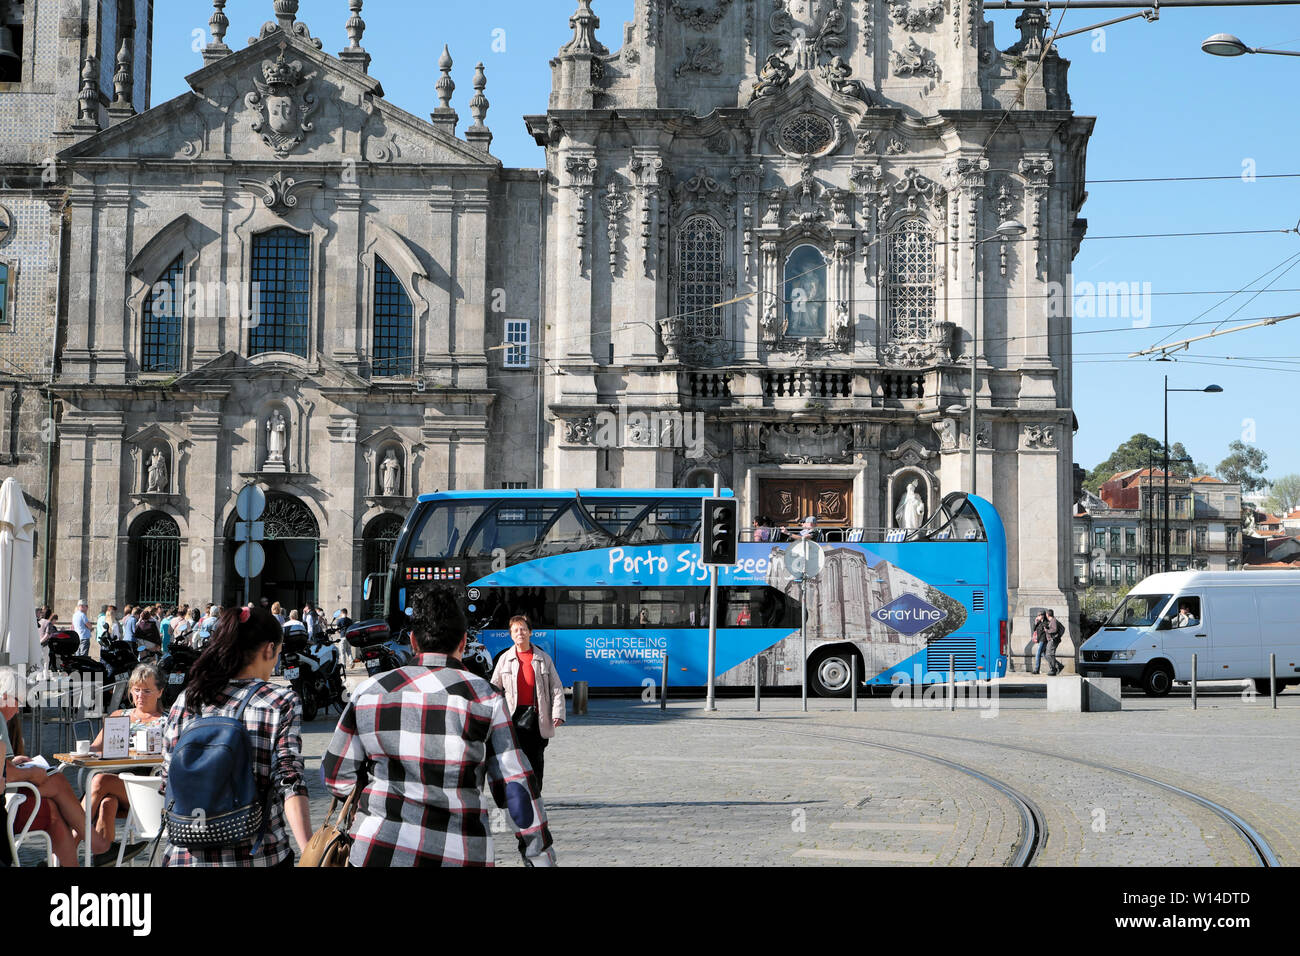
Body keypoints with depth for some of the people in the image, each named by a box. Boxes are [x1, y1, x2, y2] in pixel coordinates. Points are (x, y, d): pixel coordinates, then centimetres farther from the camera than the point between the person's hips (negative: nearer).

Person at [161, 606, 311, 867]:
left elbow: (169, 783, 8)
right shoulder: (282, 703, -5)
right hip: (259, 856, -3)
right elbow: (290, 785, -15)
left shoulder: (185, 701, 5)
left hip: (186, 856, 3)